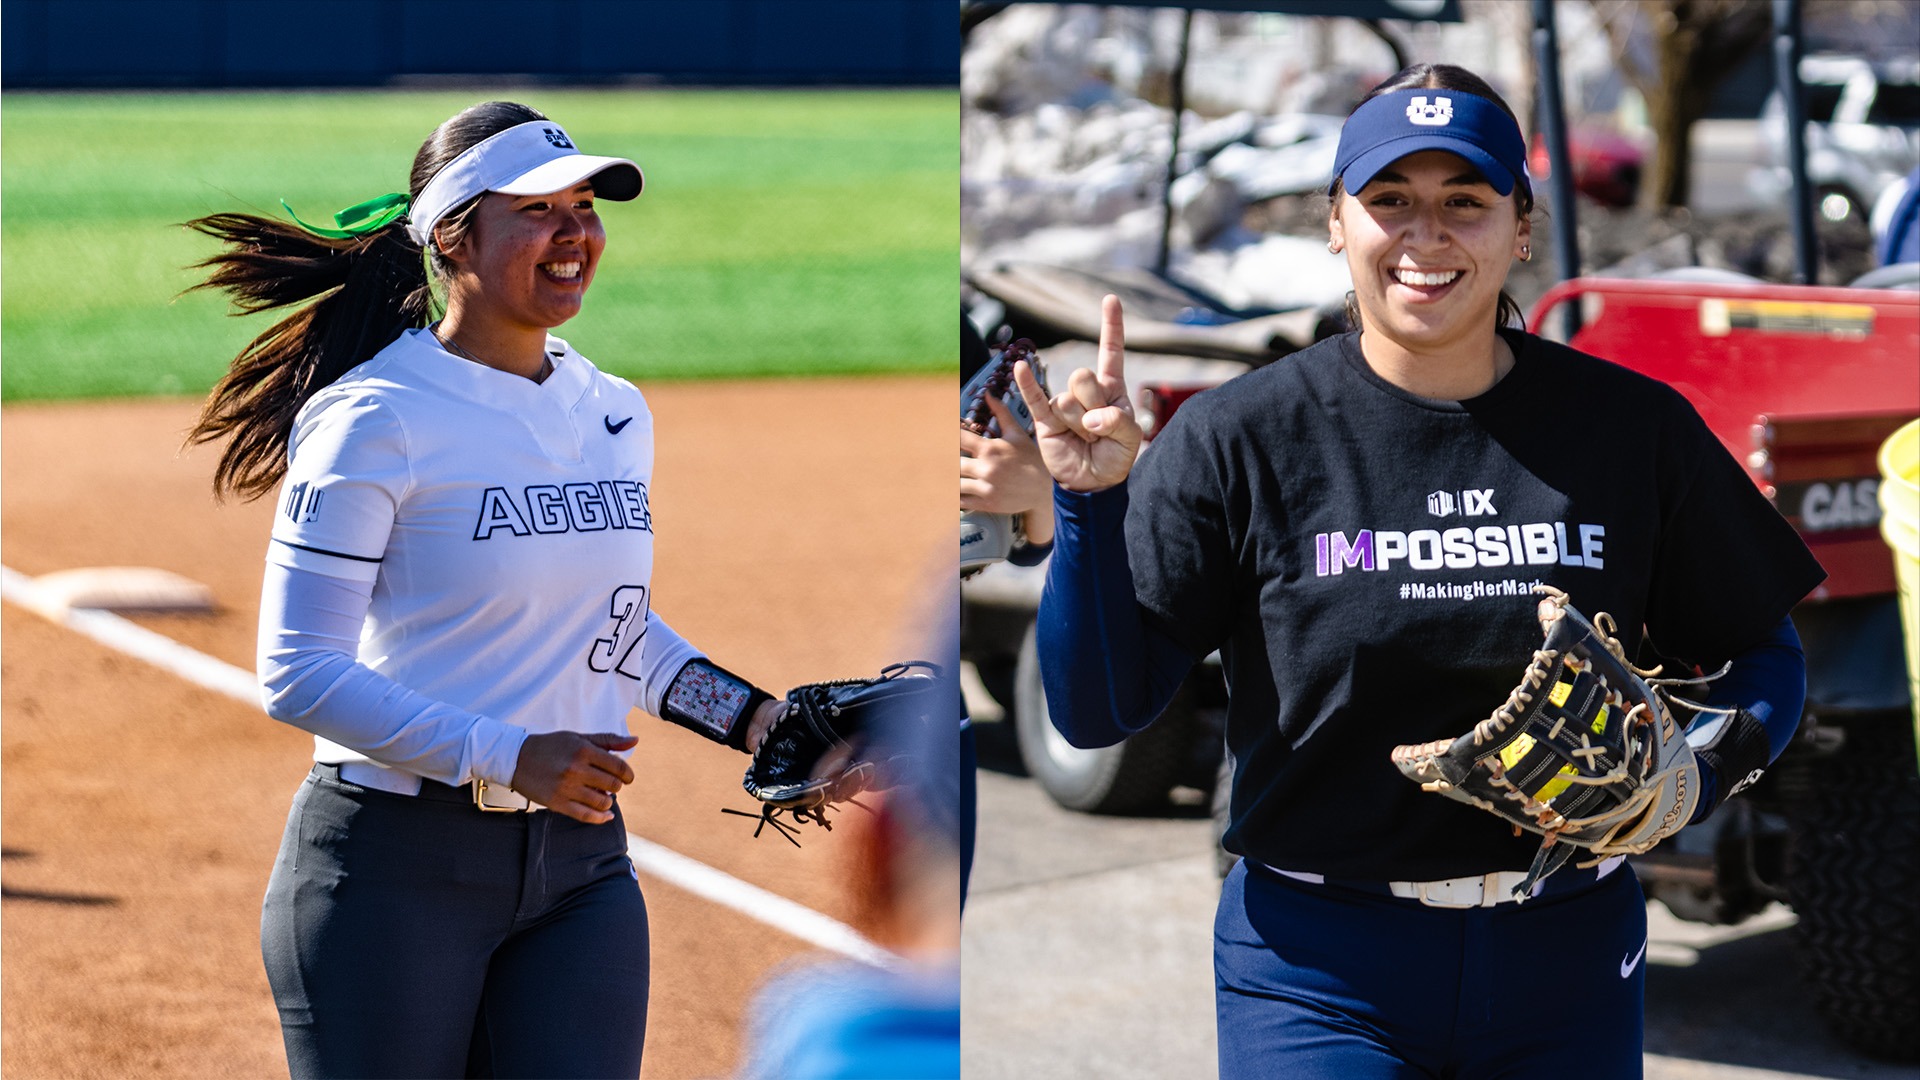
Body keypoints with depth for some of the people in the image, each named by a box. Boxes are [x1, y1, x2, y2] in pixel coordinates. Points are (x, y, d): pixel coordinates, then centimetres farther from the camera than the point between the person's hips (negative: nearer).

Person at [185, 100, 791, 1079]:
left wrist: (763, 723, 13)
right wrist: (506, 758, -21)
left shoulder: (618, 413, 11)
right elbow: (298, 675, -15)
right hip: (392, 870, -6)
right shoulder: (376, 417, -11)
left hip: (582, 862, 6)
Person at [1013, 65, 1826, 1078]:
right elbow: (1095, 709, -6)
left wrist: (1697, 775, -11)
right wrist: (1091, 507, -19)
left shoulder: (1633, 428, 1)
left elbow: (1760, 658, 9)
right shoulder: (1236, 441, -4)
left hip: (1565, 967, 2)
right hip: (1319, 980, -2)